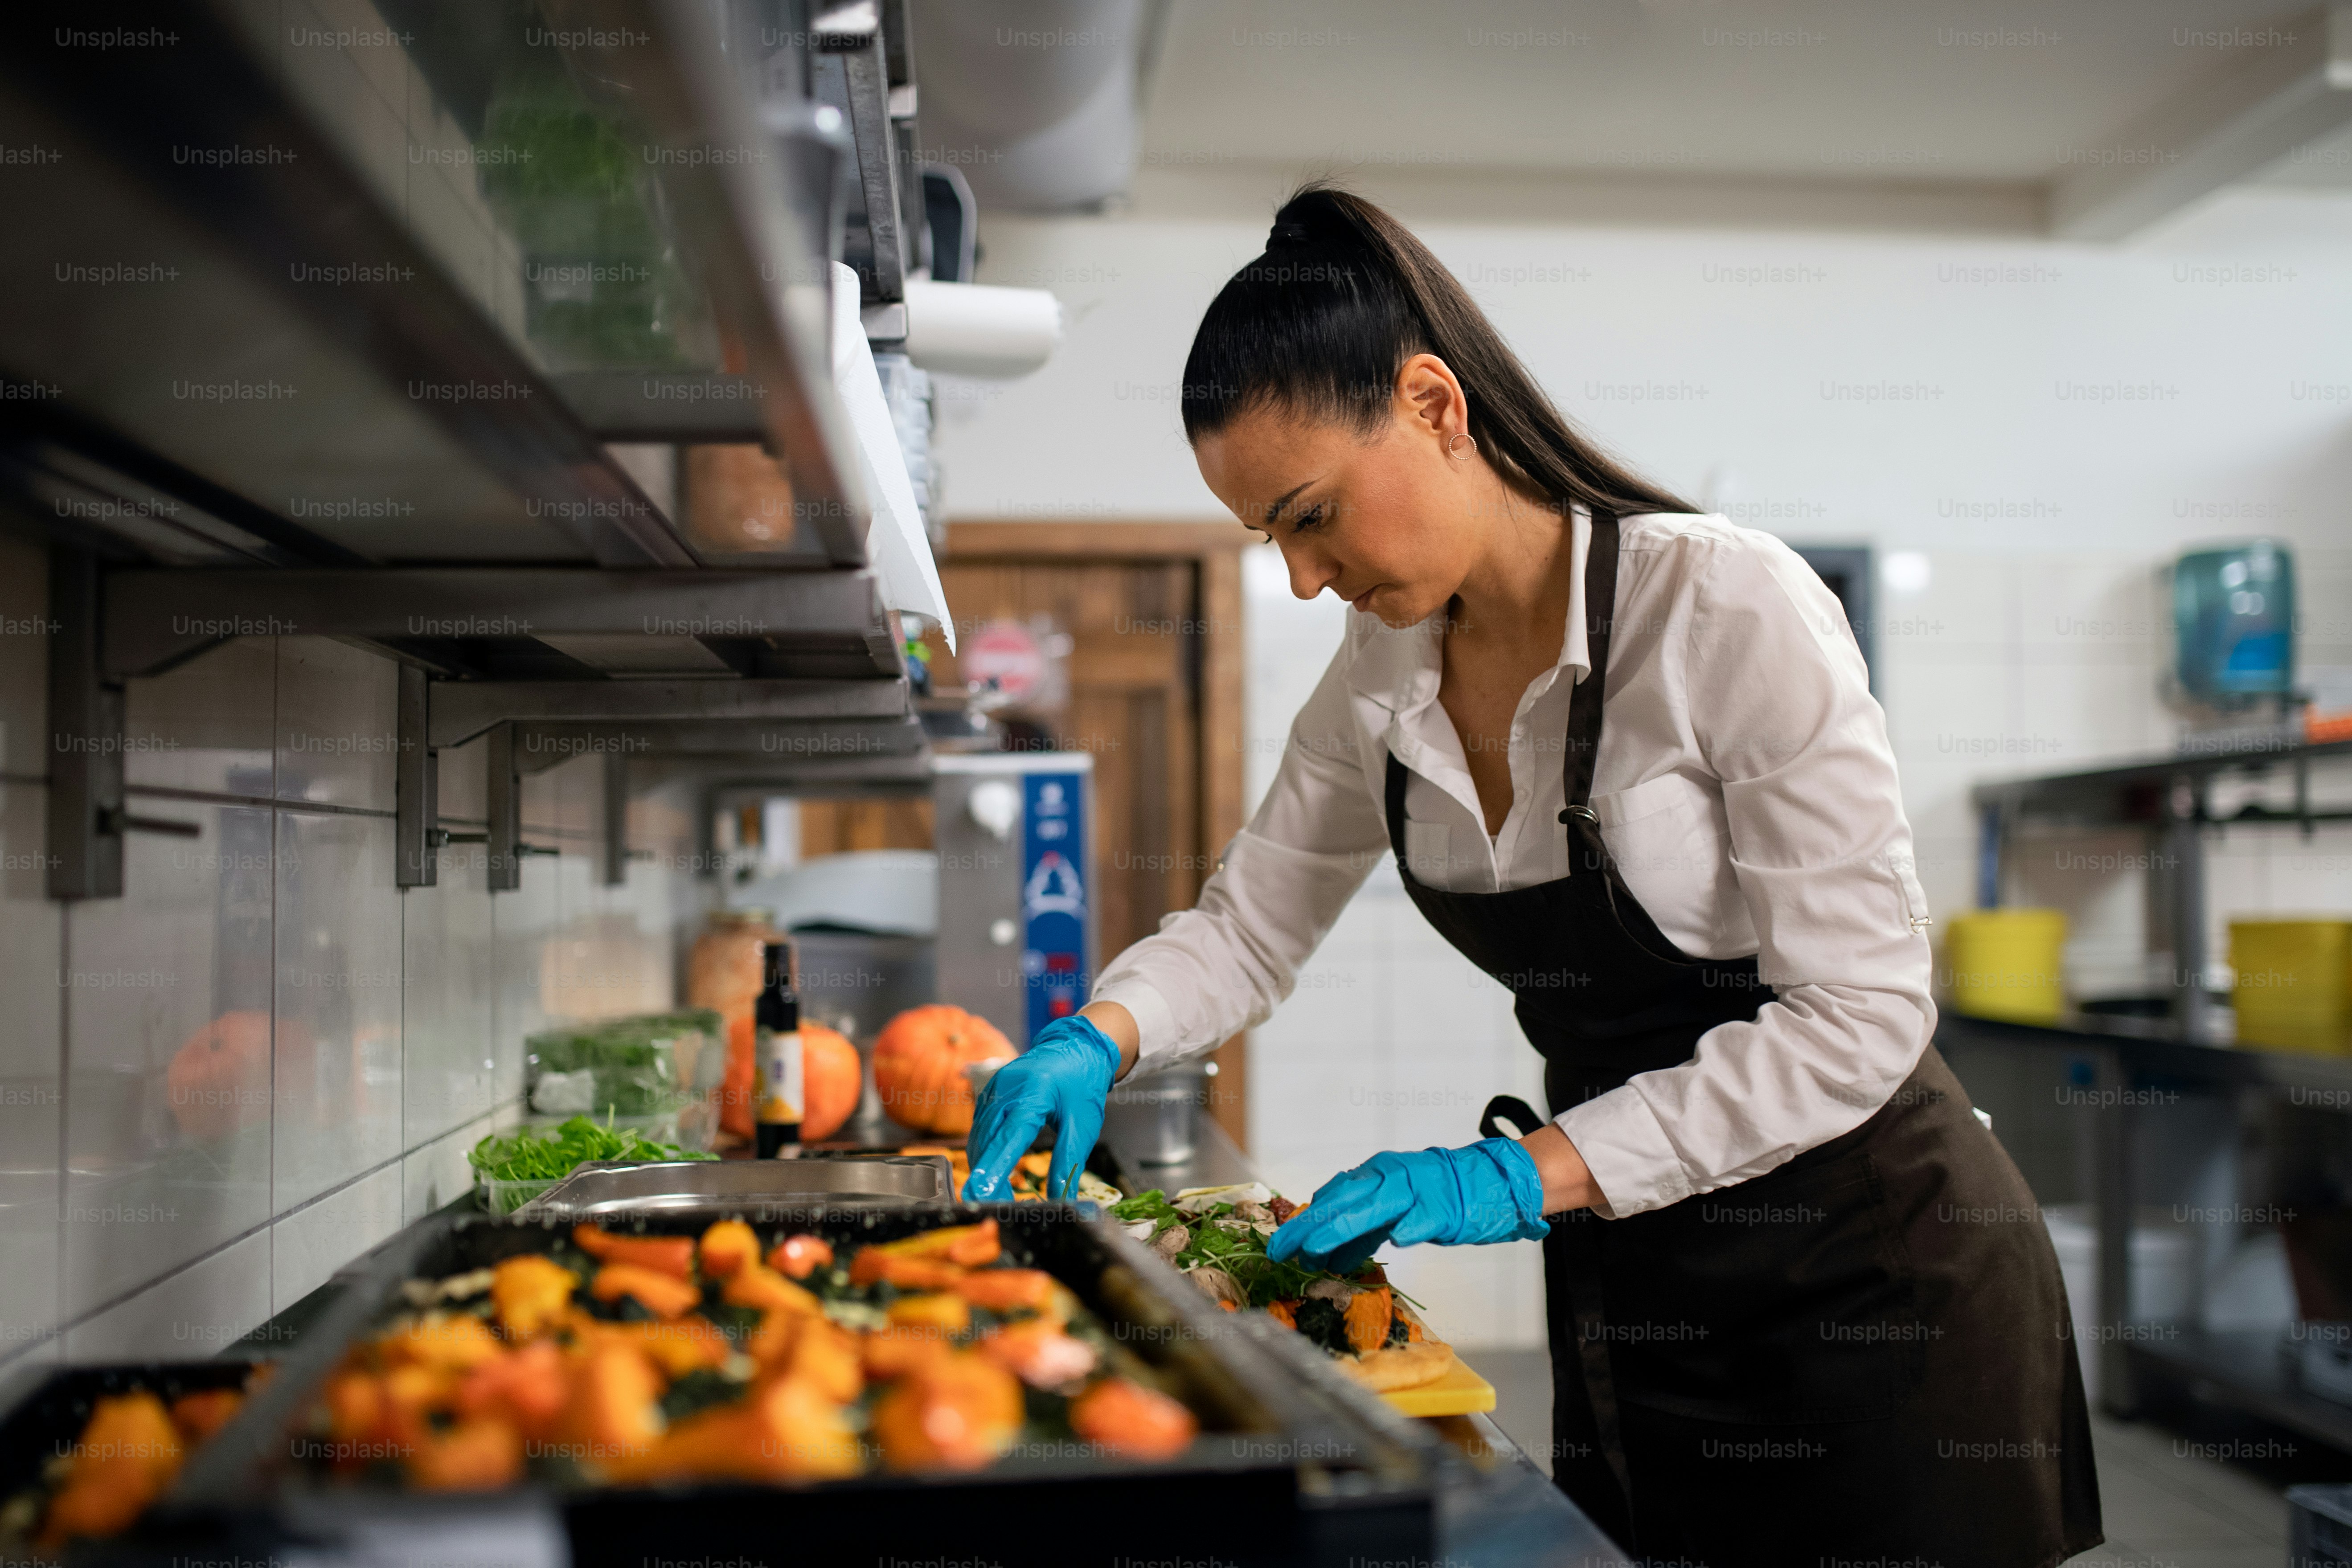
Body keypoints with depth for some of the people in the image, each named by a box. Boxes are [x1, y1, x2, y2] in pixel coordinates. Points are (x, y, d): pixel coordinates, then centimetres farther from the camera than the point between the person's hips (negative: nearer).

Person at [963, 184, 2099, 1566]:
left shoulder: (1731, 610, -22)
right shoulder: (1384, 675, -2)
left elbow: (1859, 1015, -23)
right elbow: (1249, 927, 8)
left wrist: (1526, 1176, -26)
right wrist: (1098, 1038, -13)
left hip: (1872, 1271, -5)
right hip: (1628, 1282, 6)